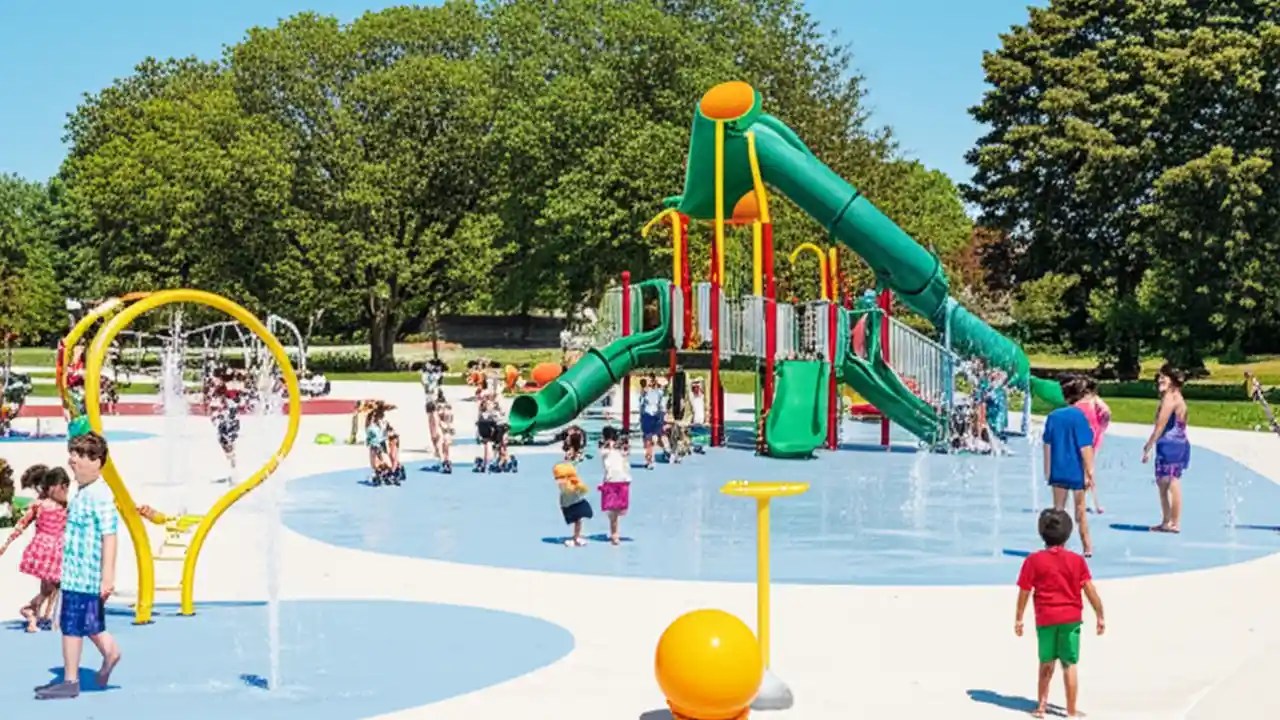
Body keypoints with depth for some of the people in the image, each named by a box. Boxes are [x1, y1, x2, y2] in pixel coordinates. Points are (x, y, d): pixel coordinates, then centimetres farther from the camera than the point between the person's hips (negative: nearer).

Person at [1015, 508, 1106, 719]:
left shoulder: (1033, 561, -5)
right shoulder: (1077, 560, -4)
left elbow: (1024, 592, -3)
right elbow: (1090, 590, -5)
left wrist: (1019, 619, 6)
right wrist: (1100, 616, 3)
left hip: (1045, 619, 1)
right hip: (1071, 618, -1)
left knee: (1046, 663, 16)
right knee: (1069, 665, 5)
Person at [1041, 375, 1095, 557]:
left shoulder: (1053, 416, 1)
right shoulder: (1079, 416, -13)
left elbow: (1047, 444, 6)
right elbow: (1085, 447, -14)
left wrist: (1048, 470, 14)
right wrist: (1089, 472, -10)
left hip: (1058, 471, 3)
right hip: (1076, 471, -3)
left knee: (1058, 509, 12)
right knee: (1080, 510, 11)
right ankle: (1087, 547, 20)